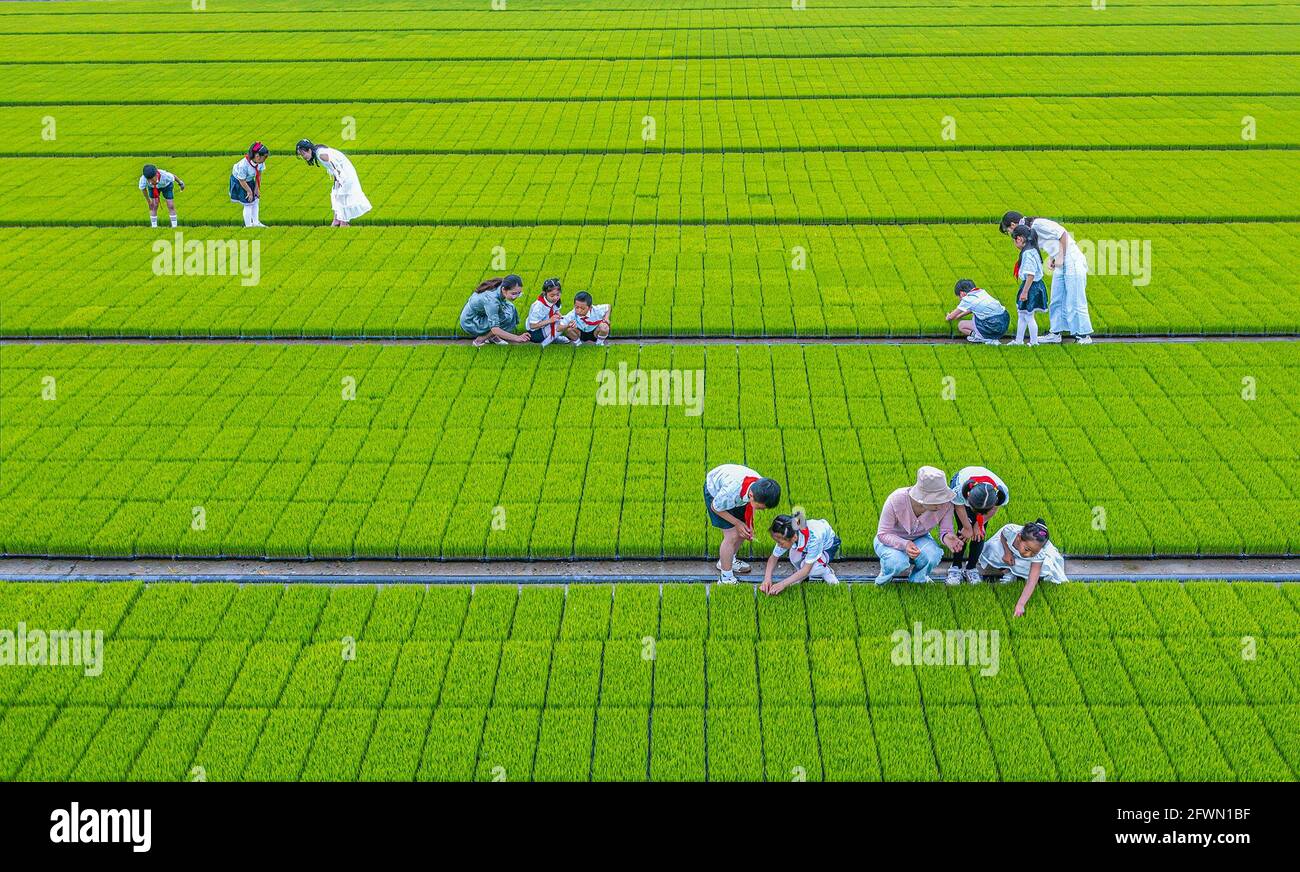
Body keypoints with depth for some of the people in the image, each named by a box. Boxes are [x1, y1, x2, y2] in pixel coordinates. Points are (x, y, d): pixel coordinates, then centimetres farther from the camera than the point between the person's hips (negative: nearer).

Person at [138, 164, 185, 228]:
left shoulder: (165, 175, -44)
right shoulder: (143, 178, -39)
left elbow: (174, 177, -20)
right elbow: (143, 189, -17)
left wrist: (180, 183, 0)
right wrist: (148, 201, -7)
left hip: (166, 185, -1)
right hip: (153, 187, 1)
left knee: (171, 206, -5)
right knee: (154, 206, -9)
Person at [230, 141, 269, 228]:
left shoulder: (260, 162, -21)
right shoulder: (244, 165, -39)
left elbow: (259, 175, -5)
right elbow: (242, 181, -27)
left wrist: (257, 188, -7)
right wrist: (249, 191, -18)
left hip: (250, 180, 7)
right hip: (238, 181, -7)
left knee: (256, 200, 7)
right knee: (248, 203, -4)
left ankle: (256, 222, 18)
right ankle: (248, 225, 6)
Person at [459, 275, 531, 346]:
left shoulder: (501, 287, -12)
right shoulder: (492, 299, -35)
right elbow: (494, 329, -36)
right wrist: (516, 338, -38)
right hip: (471, 323, -9)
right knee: (508, 316, -23)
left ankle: (492, 336, 1)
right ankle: (480, 339, -11)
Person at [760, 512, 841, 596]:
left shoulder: (813, 537, -43)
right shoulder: (787, 536, -29)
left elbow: (806, 569, -36)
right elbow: (773, 558, -16)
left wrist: (783, 584, -40)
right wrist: (767, 579, -32)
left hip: (828, 546, -5)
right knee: (794, 555, -28)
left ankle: (826, 571, -2)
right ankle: (800, 574, 1)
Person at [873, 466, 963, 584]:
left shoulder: (945, 504, -26)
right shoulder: (896, 500, -34)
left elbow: (945, 530, -15)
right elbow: (883, 534, -26)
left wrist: (947, 537, -42)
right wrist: (904, 545, -46)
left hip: (919, 539, 3)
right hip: (892, 539, -3)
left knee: (934, 555, -32)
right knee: (899, 563, -35)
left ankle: (918, 579, 4)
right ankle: (885, 578, 4)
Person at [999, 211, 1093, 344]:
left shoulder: (1038, 224, -17)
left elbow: (1063, 234, -20)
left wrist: (1060, 257, -17)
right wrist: (1050, 259, 0)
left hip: (1072, 262, -9)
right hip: (1060, 264, 9)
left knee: (1075, 301, -6)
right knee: (1056, 301, 12)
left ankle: (1084, 335, -1)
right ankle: (1056, 333, 19)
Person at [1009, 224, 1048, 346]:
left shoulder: (1028, 253, -23)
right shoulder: (1031, 249, 8)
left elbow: (1030, 274, -26)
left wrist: (1025, 291, -24)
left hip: (1031, 286, -11)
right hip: (1033, 287, 11)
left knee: (1029, 317, 0)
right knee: (1021, 314, 19)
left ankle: (1034, 342, 9)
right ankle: (1018, 340, 28)